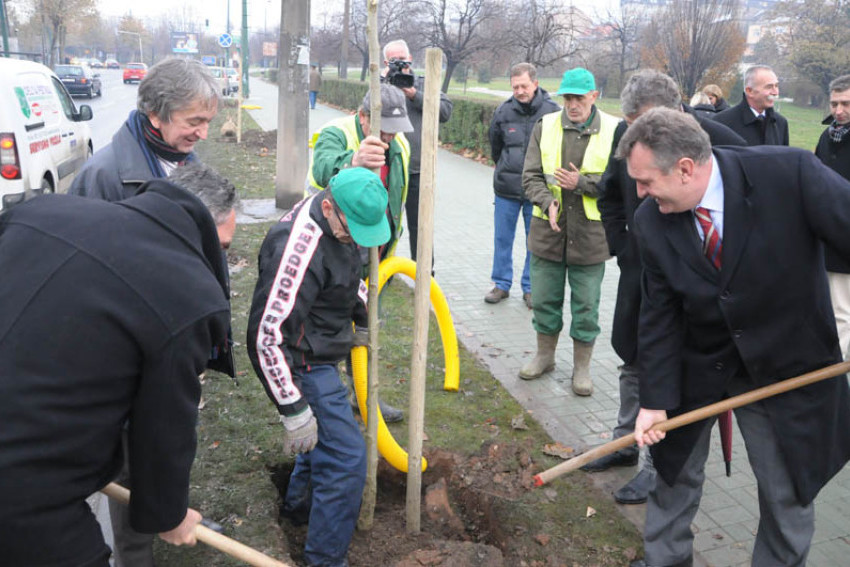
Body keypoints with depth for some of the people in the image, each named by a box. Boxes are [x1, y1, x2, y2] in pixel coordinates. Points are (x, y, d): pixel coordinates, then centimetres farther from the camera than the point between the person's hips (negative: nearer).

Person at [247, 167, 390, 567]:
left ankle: (299, 504, 49)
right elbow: (267, 336, -32)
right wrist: (293, 410, -27)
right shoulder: (298, 249, -32)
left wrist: (363, 321, 26)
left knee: (326, 432, 26)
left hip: (319, 355, 10)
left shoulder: (340, 220, -2)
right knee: (347, 459, -7)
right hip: (302, 364, -9)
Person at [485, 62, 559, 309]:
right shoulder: (503, 111, -2)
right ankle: (502, 284, 24)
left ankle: (530, 288, 21)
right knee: (502, 238, 10)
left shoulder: (552, 112, -10)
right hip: (506, 188, 2)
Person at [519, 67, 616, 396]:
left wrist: (581, 183, -19)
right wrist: (548, 201, -18)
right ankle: (545, 356, 36)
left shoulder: (613, 131, -4)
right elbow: (531, 175, 0)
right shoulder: (545, 126, 2)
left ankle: (581, 367, 26)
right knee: (544, 300, 15)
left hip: (590, 235, -2)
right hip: (548, 232, 2)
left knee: (586, 307, 8)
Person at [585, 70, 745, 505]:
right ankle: (627, 443, 36)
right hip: (640, 270, 6)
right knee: (632, 358, 17)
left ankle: (658, 466, 17)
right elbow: (610, 197, 12)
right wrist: (622, 249, 5)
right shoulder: (627, 135, -5)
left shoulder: (720, 142, -21)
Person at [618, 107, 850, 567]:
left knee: (788, 495, 12)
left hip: (785, 366, -2)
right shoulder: (651, 221, -15)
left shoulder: (790, 173, -26)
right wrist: (654, 400, -9)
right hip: (697, 366, 3)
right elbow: (659, 316, -9)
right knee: (676, 470, 18)